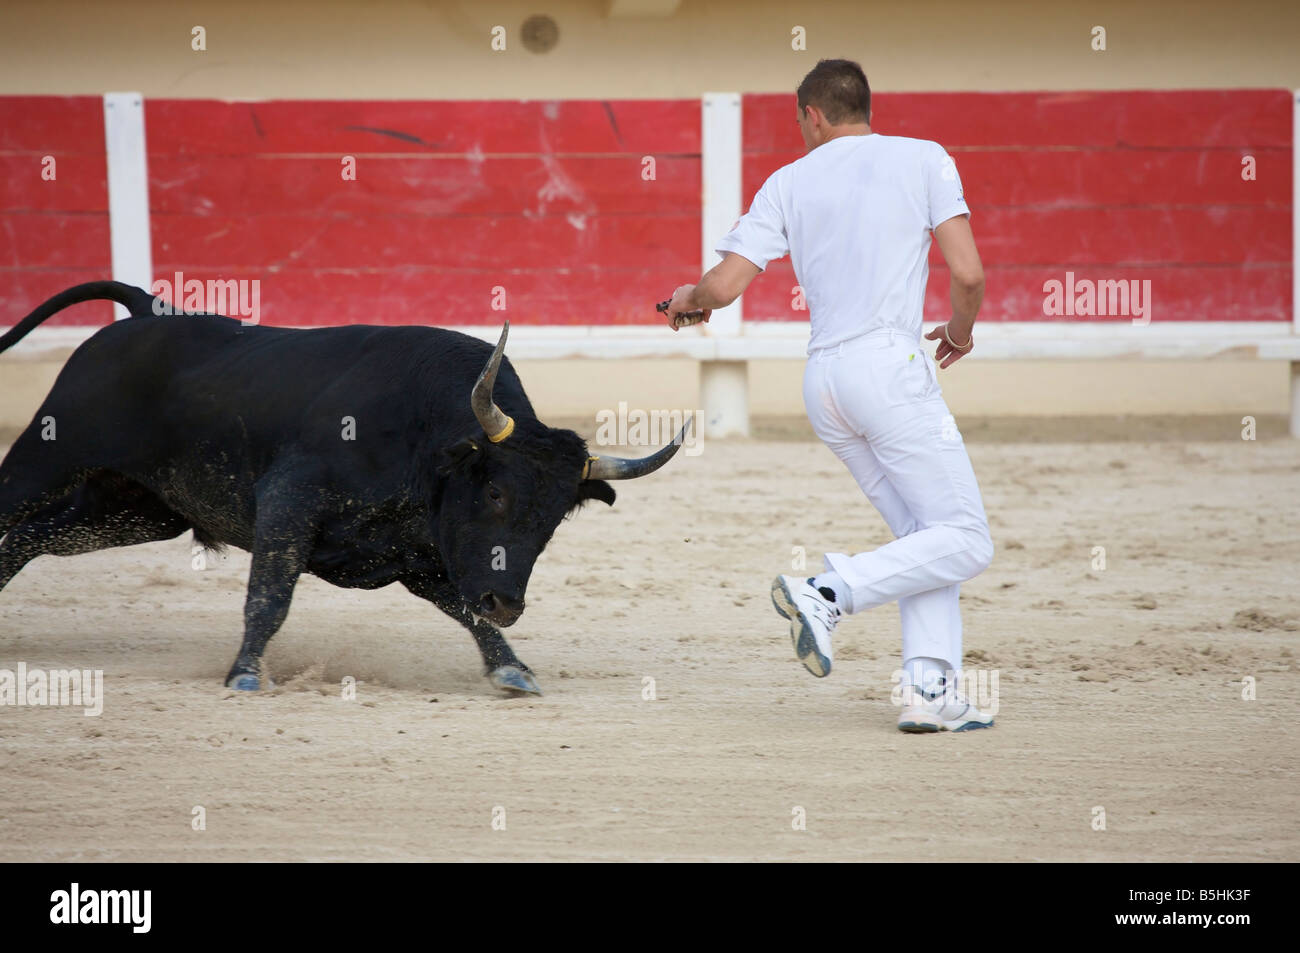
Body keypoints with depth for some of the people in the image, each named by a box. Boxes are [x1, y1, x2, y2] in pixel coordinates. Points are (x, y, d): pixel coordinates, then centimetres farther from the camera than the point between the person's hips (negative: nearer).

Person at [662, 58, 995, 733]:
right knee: (965, 543, -4)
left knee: (925, 538, 11)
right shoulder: (923, 159, 6)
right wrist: (960, 333, 17)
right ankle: (829, 594, -19)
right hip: (890, 363, -5)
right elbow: (968, 273, -4)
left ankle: (930, 690, -4)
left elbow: (724, 286, 6)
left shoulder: (789, 182, 13)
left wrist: (688, 299, 29)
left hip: (822, 381, 5)